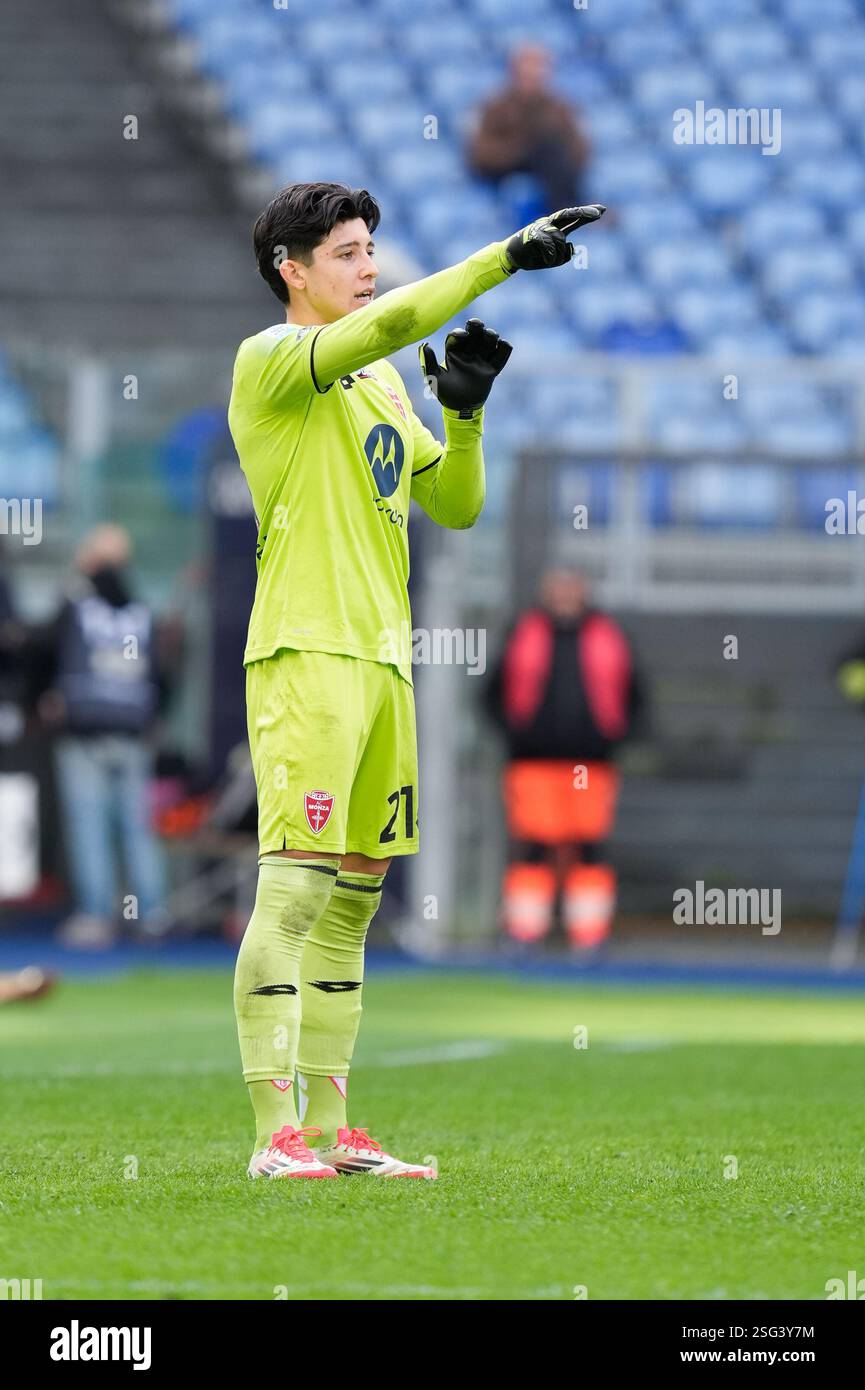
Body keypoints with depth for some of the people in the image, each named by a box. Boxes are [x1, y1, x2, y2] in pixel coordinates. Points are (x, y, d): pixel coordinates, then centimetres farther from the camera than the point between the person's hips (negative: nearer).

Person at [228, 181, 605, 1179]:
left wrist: (464, 413, 4)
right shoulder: (270, 362, -5)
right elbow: (388, 322, -22)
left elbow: (454, 506, 21)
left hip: (381, 658, 9)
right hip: (305, 655, -8)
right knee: (294, 892, -12)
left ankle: (332, 1130, 11)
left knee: (353, 901, 8)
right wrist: (507, 256, -20)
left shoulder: (381, 383, 20)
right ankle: (276, 1132, -14)